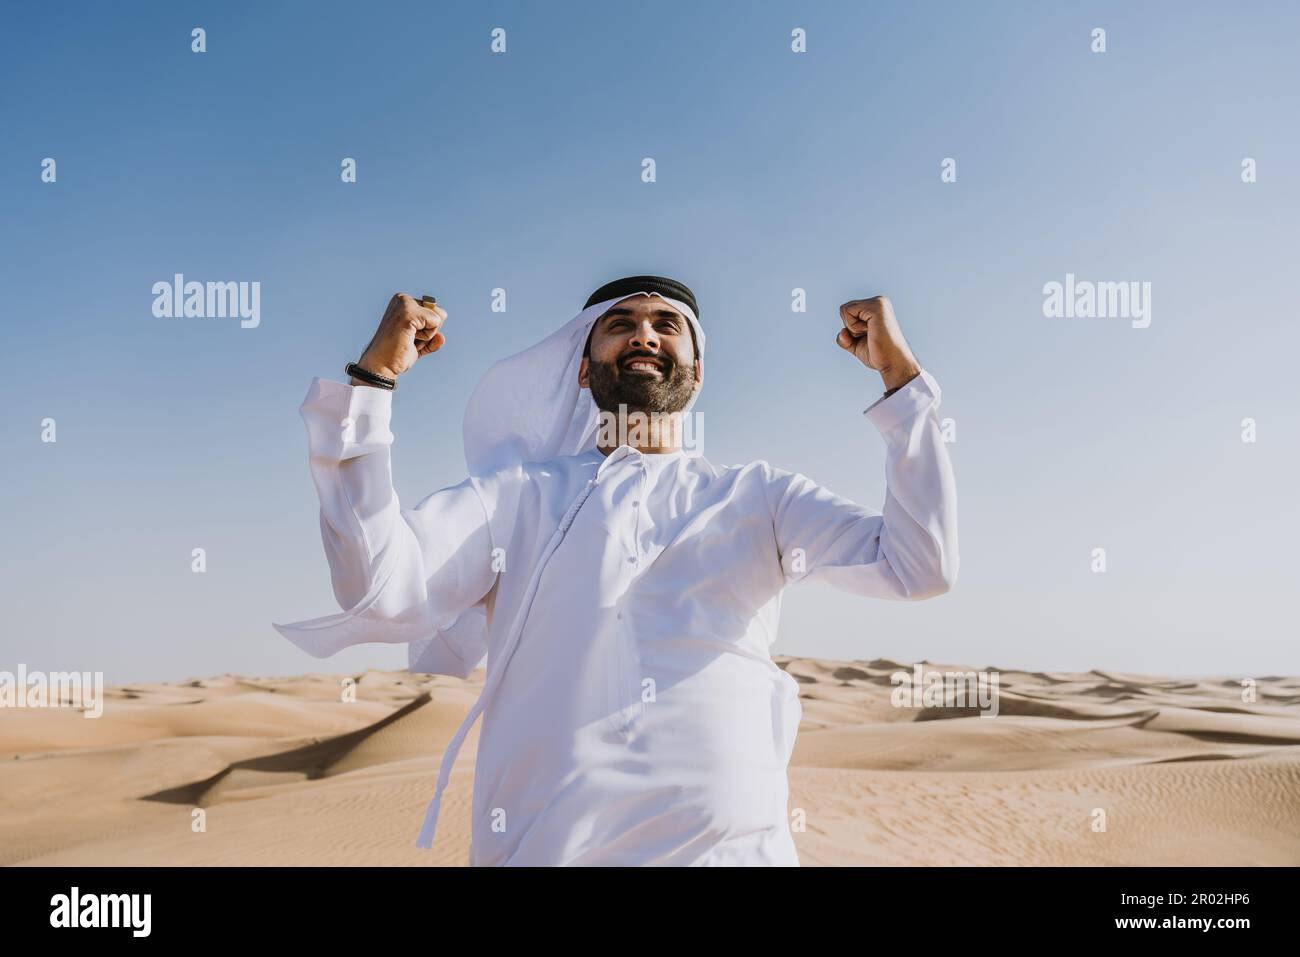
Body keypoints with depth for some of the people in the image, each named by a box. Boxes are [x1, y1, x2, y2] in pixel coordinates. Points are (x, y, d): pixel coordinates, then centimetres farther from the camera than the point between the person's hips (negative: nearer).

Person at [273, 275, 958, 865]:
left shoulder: (756, 496, 12)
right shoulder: (521, 493, 11)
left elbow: (920, 565, 1)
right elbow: (381, 587, -3)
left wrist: (899, 374, -1)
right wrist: (373, 379, -5)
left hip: (730, 844, 1)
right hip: (541, 846, 0)